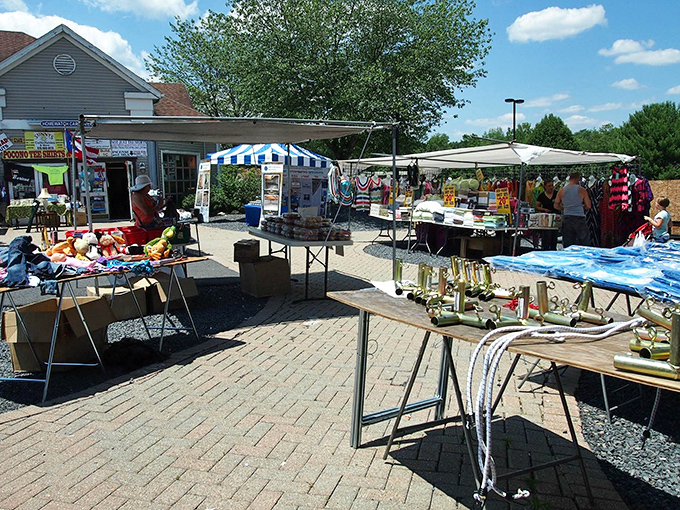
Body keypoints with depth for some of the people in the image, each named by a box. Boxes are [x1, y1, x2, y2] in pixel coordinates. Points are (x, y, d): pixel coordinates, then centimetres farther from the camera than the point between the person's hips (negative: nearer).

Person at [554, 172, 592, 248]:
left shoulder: (561, 191, 4)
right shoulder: (581, 190, -4)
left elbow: (556, 206, 9)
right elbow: (588, 206, -2)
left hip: (566, 218, 3)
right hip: (579, 218, -3)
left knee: (567, 244, 7)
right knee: (584, 241, 6)